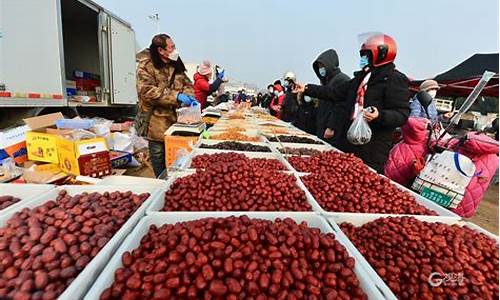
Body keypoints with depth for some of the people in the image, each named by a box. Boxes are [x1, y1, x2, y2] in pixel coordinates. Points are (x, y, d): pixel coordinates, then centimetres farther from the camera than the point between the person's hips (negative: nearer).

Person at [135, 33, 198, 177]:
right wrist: (176, 96, -28)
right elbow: (147, 91, -22)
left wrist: (189, 96, -9)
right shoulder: (146, 66, -12)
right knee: (159, 154, 8)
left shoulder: (175, 64, 8)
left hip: (175, 118, 5)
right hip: (156, 121, -5)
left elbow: (187, 83, 14)